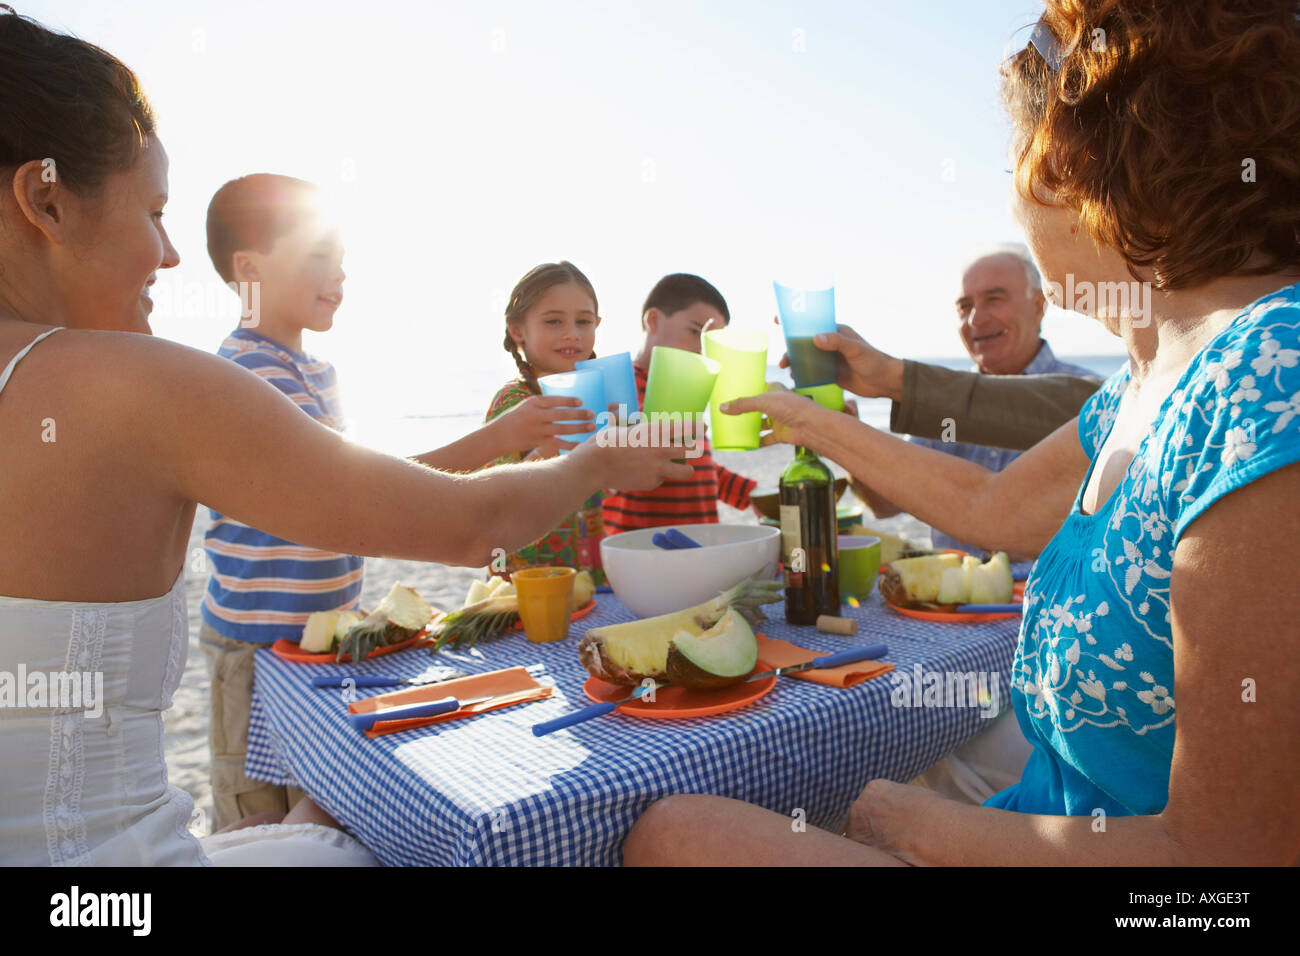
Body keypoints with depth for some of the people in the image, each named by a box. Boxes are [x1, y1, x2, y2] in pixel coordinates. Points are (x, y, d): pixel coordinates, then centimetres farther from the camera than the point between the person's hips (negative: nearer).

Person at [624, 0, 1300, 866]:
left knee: (673, 831, -2)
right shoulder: (1155, 375, 2)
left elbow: (1228, 848, -26)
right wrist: (810, 421, 24)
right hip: (1067, 810, 8)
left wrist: (929, 825, -11)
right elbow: (992, 506, 15)